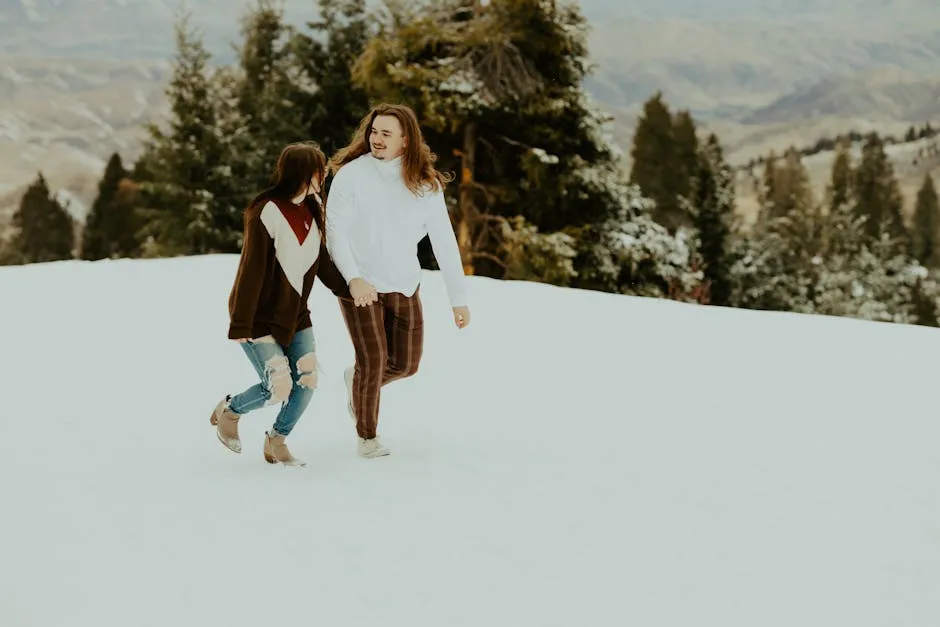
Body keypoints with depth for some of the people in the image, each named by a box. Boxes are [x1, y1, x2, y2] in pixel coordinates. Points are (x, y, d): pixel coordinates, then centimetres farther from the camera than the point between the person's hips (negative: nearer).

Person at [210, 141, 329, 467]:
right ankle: (228, 411, 19)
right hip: (260, 317, -7)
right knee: (278, 386, -12)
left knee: (307, 380, -4)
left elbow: (320, 260, 13)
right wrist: (240, 324, -21)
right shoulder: (267, 212, -21)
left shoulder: (313, 209, 2)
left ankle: (277, 441, 18)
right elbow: (251, 270, -22)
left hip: (295, 315, 7)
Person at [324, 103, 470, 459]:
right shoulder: (351, 175, -10)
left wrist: (459, 298, -6)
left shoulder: (425, 184, -3)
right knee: (373, 361, -6)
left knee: (406, 364, 9)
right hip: (360, 286, -4)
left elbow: (444, 241, -3)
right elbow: (335, 231, -14)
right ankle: (367, 437, 16)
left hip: (404, 286, 4)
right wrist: (354, 278, -28)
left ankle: (357, 380, 41)